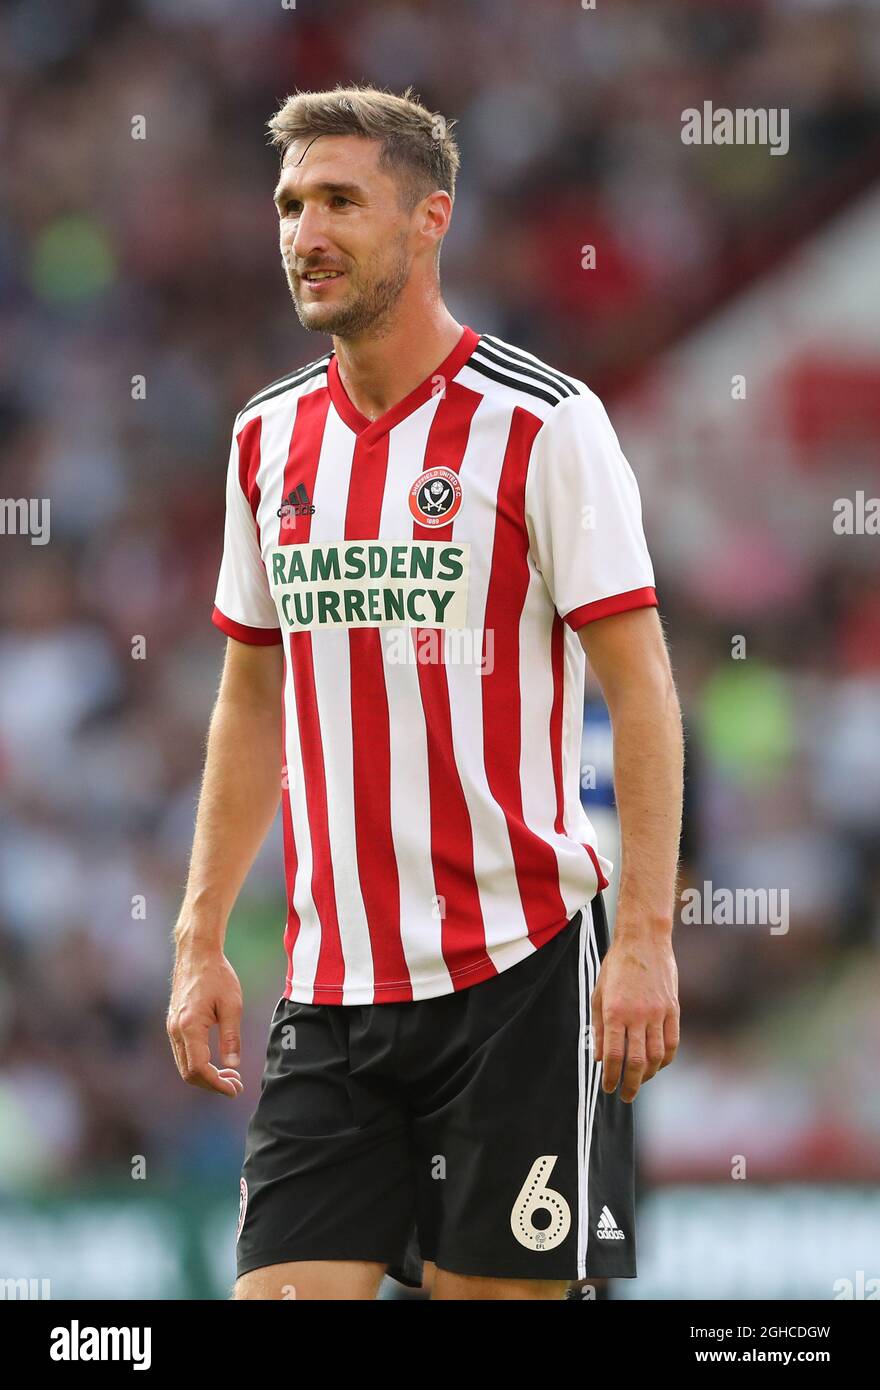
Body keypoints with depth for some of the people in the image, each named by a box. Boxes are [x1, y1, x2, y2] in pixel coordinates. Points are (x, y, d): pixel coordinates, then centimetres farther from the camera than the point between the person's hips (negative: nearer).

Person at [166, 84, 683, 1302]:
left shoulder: (542, 424, -7)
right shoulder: (270, 439, 10)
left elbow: (641, 686, -8)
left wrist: (645, 939, -15)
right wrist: (201, 941, 13)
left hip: (517, 965, -5)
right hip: (329, 977, 5)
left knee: (492, 1289, -1)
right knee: (285, 1289, -4)